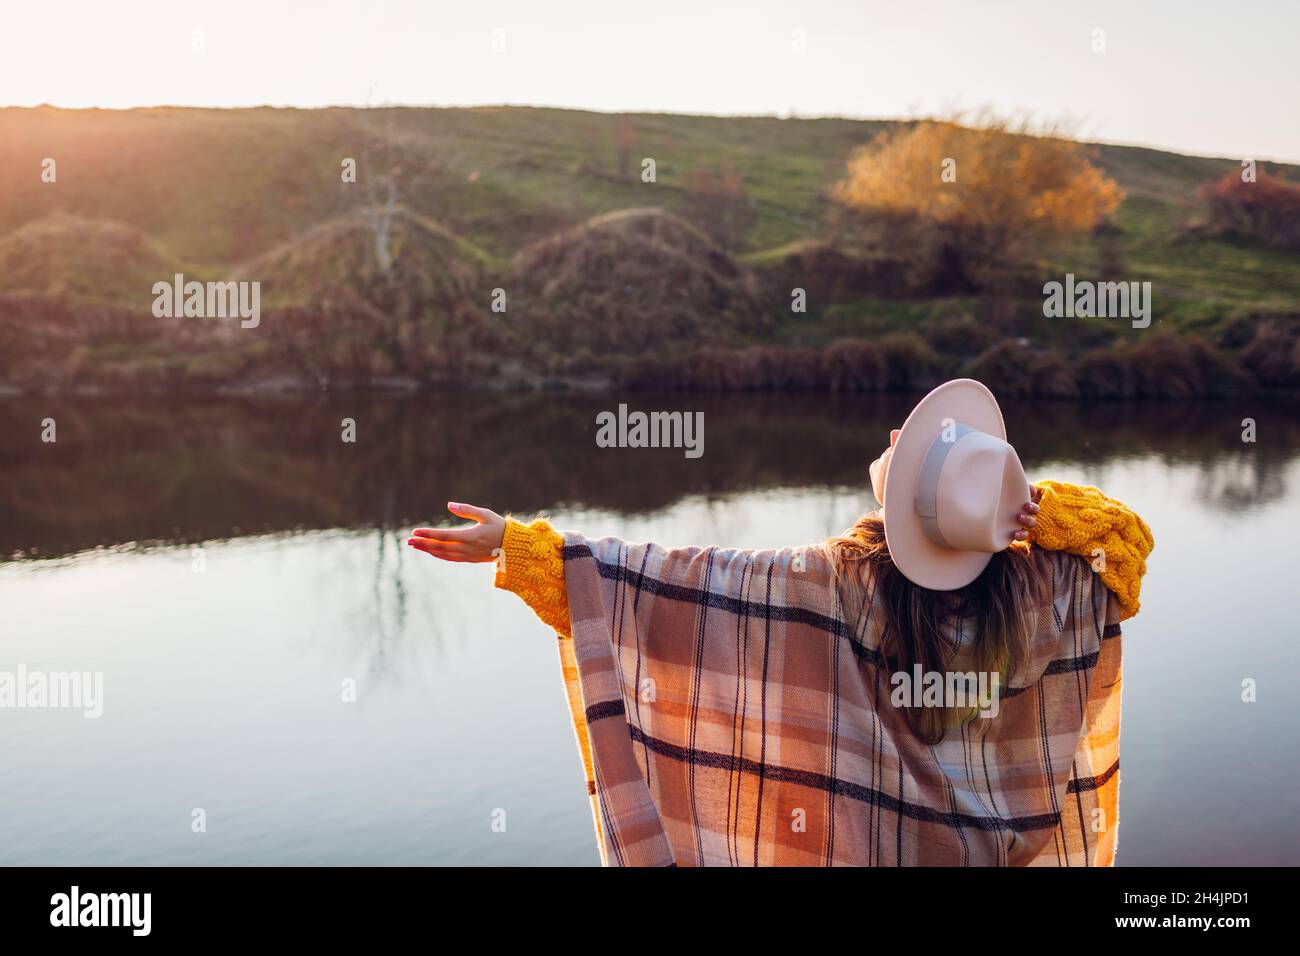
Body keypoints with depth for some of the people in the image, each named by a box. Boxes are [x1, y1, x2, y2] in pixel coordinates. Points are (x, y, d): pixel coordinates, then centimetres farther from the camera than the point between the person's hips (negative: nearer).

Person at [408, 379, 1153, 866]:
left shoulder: (838, 584, -24)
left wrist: (518, 543, -21)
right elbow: (1130, 535, 3)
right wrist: (1036, 506, -15)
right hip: (1027, 844, 2)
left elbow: (682, 575, -25)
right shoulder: (1041, 590, -17)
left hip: (877, 842, -2)